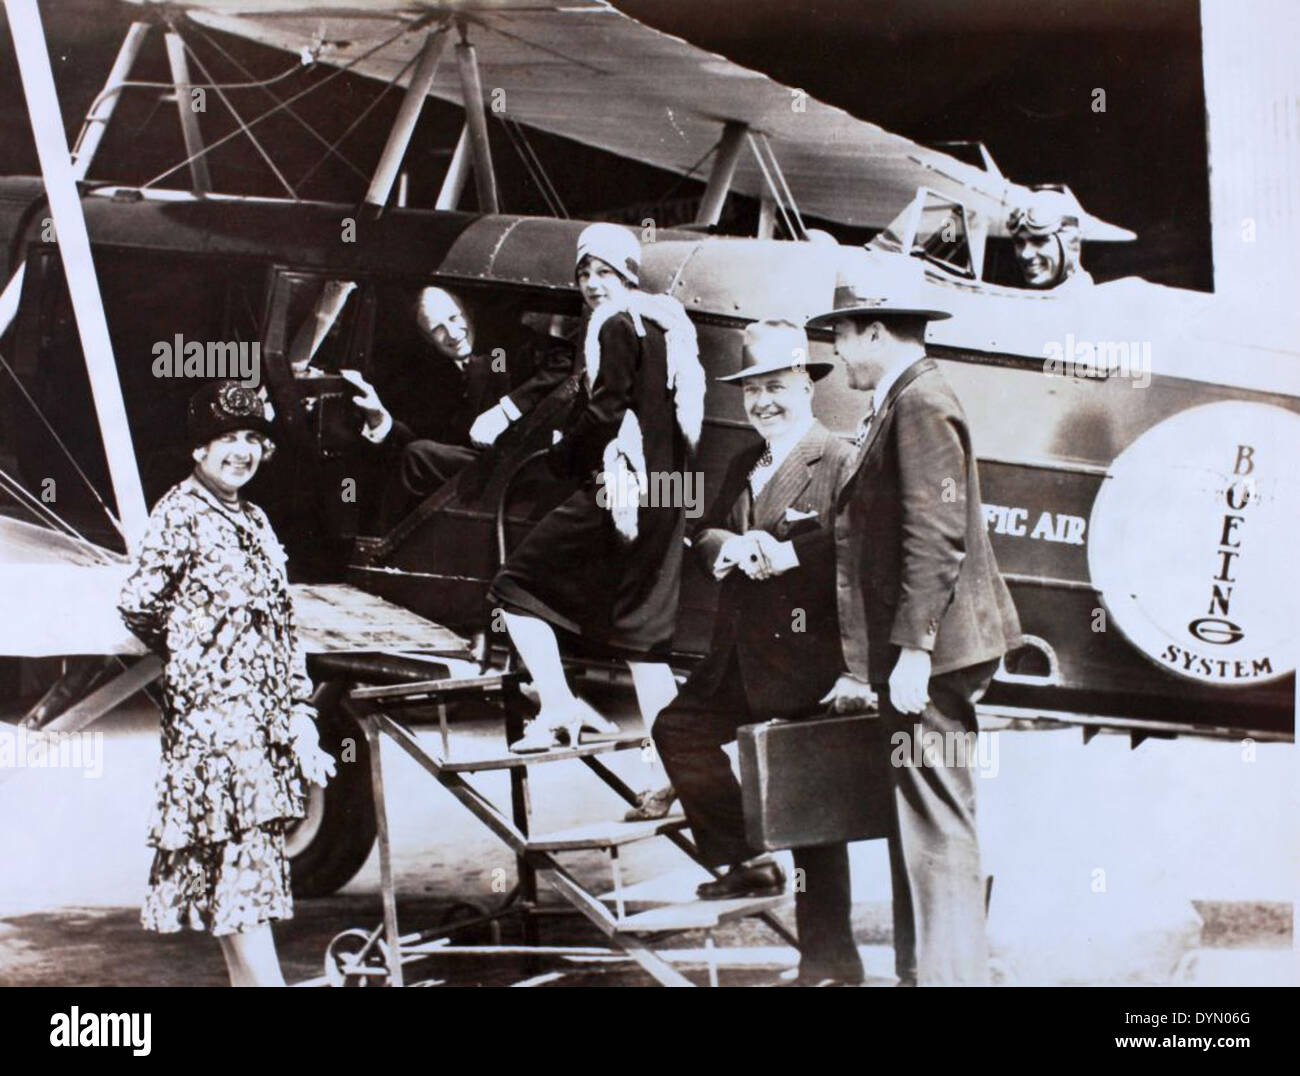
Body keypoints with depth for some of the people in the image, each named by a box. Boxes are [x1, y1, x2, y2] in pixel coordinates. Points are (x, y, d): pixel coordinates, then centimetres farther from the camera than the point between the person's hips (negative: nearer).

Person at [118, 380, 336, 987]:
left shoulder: (253, 521, 18)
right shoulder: (182, 512, -5)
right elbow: (137, 602, -16)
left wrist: (301, 720, 11)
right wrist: (185, 653, 2)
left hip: (264, 719, 8)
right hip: (213, 713, -7)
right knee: (241, 854, -11)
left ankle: (247, 976, 16)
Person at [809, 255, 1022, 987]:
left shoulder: (921, 403, -14)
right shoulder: (904, 401, 17)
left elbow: (937, 535, -21)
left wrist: (912, 649, -23)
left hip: (929, 652, -11)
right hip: (912, 652, 11)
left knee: (937, 822, -4)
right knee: (922, 820, 16)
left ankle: (948, 971, 4)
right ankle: (924, 967, 26)